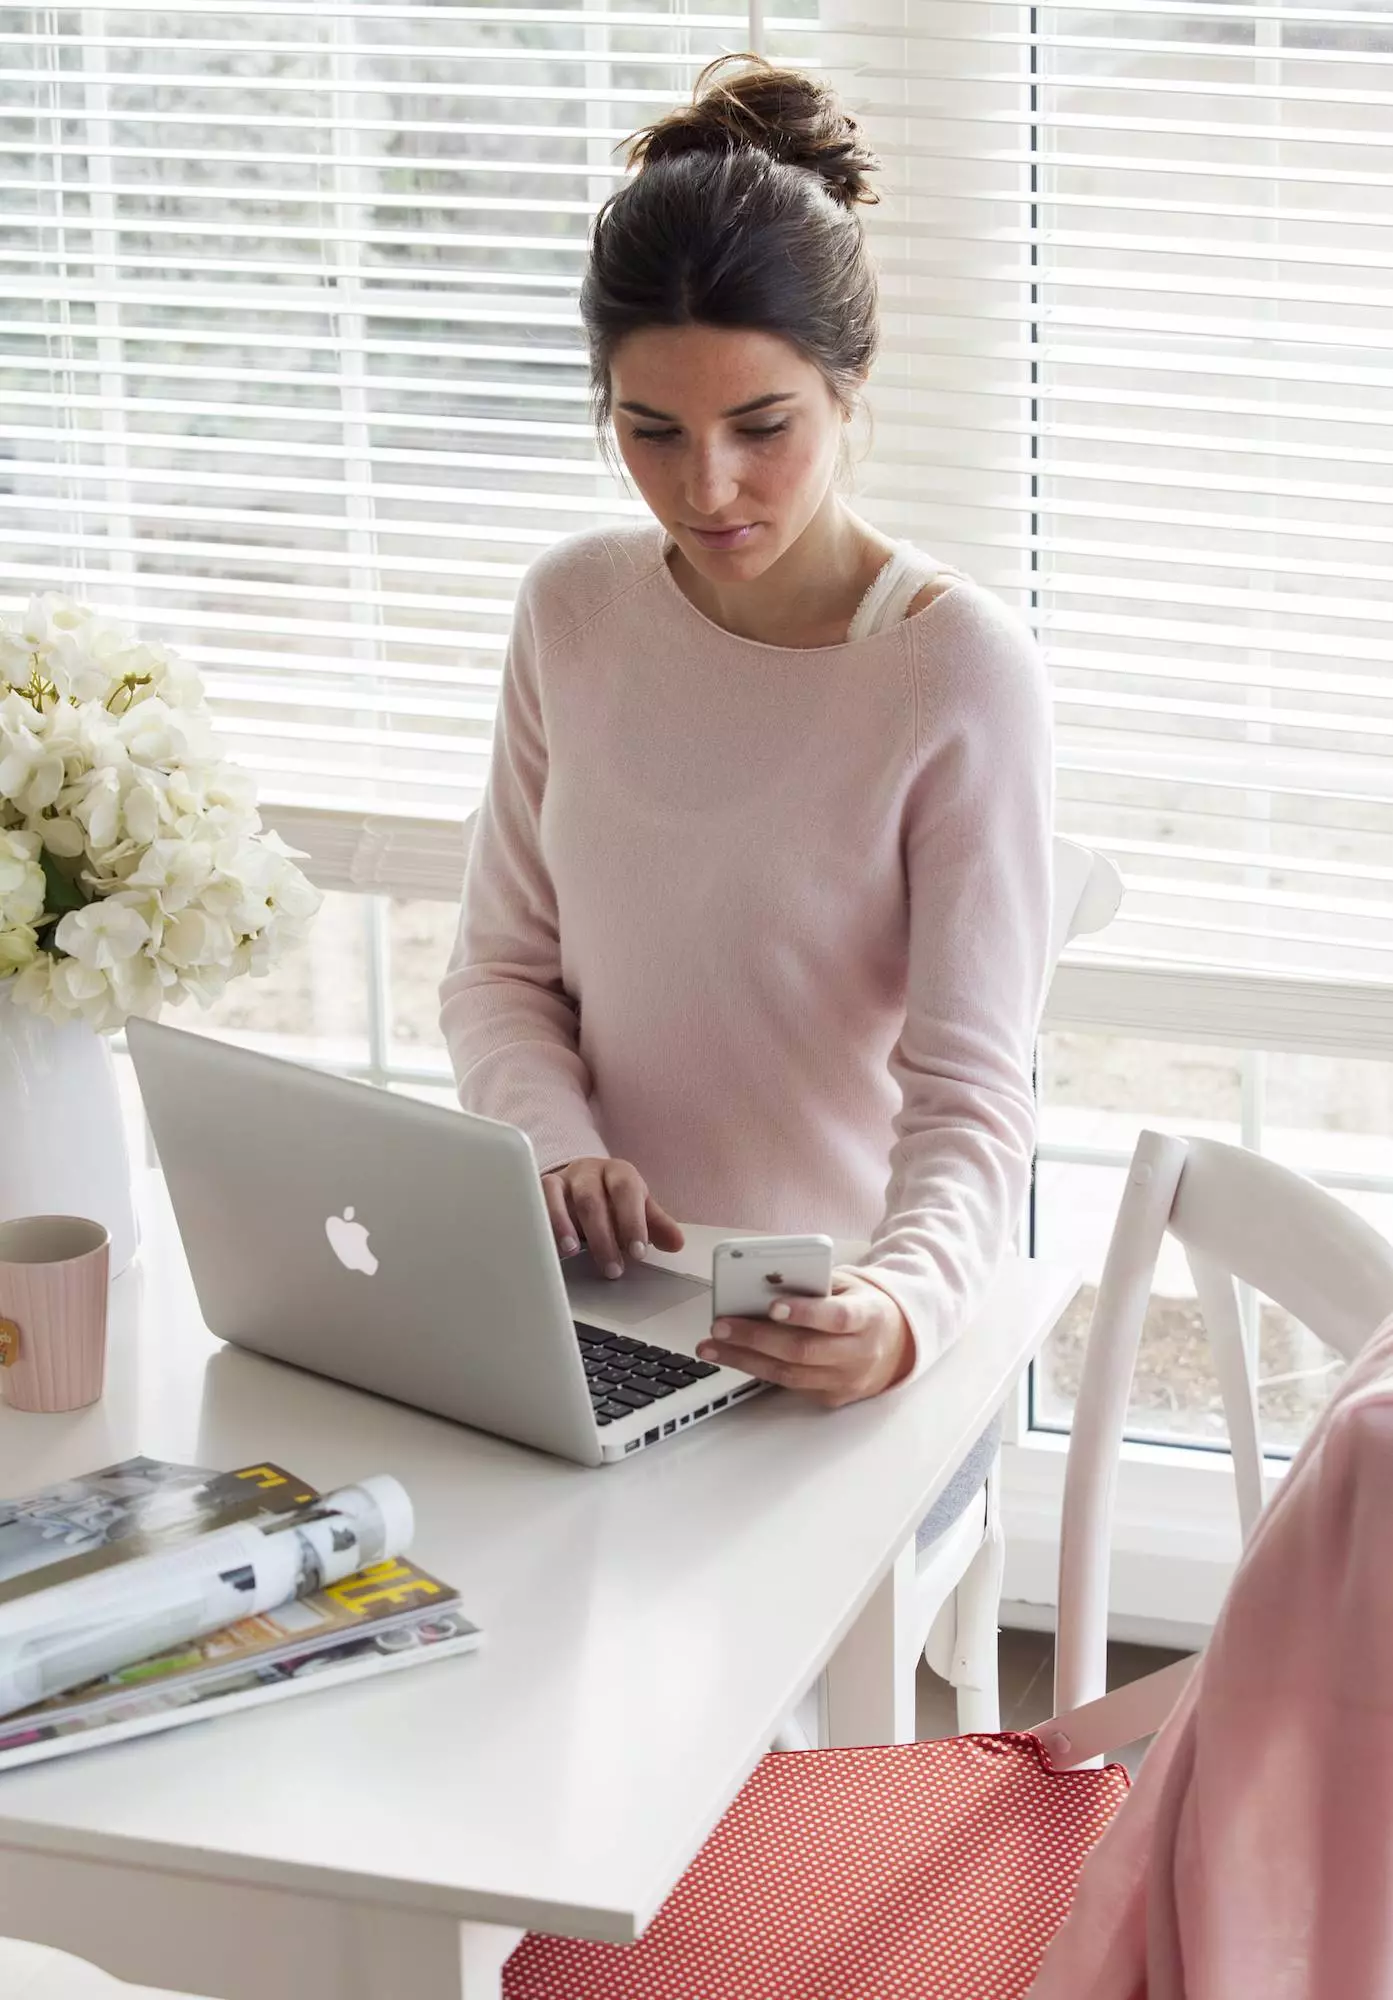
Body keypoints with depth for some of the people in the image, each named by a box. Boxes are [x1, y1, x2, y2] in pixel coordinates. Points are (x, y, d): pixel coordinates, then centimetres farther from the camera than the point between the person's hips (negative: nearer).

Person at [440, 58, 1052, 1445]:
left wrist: (903, 1311, -36)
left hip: (829, 1328, -3)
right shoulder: (574, 610, 3)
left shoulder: (961, 668, -13)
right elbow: (501, 969, 8)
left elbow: (970, 1092, -16)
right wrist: (556, 1150, -13)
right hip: (598, 1291, 3)